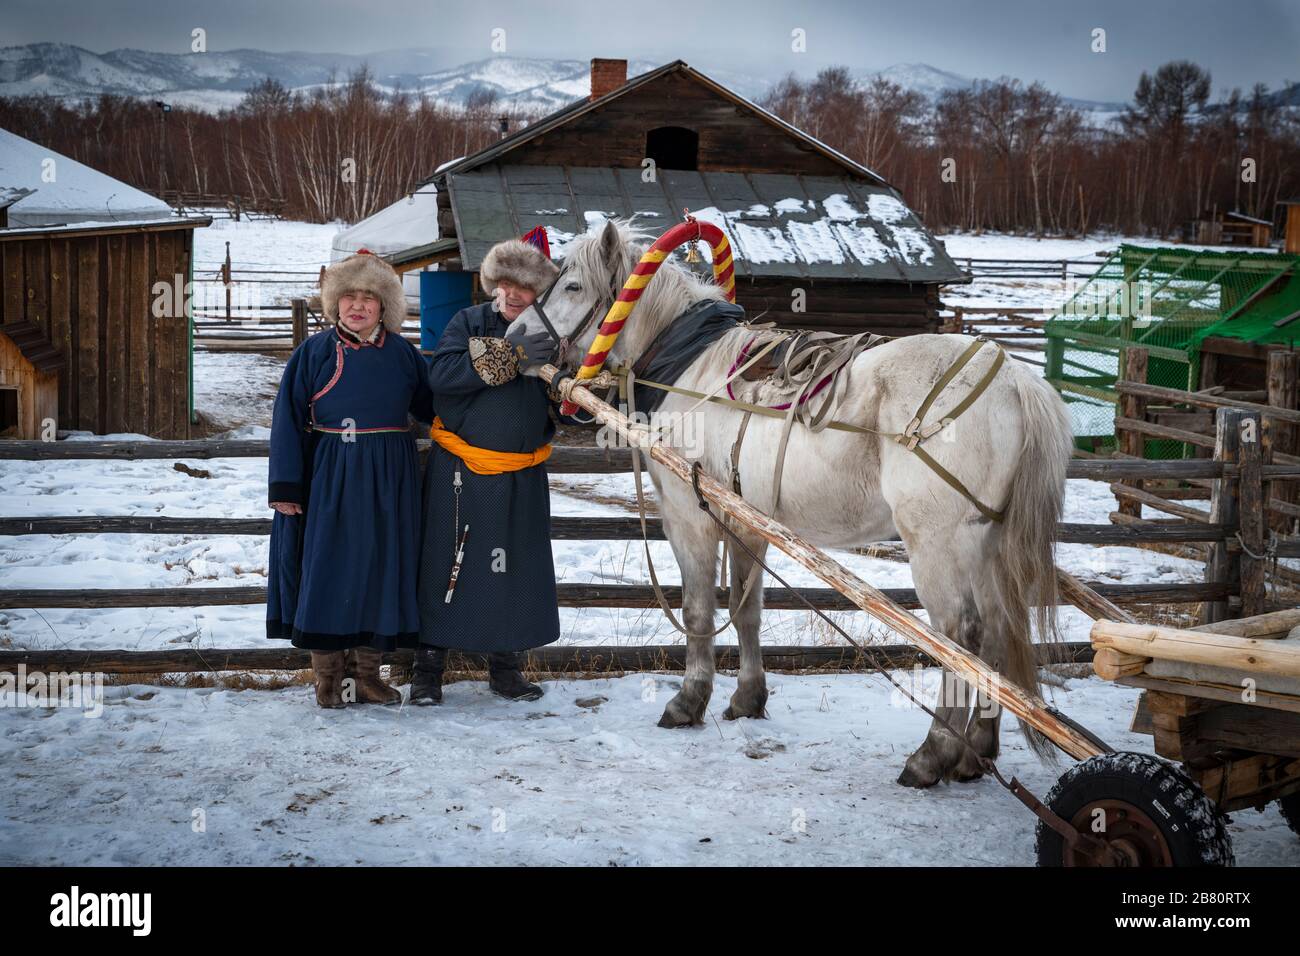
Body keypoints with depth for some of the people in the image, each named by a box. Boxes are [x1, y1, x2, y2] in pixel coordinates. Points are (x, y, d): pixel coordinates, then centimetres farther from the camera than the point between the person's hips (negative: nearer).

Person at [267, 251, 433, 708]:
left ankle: (365, 671, 16)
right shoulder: (314, 352, -1)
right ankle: (328, 674, 10)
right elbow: (288, 419, -2)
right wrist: (286, 485, -8)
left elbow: (430, 406, 17)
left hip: (387, 481, 3)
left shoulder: (402, 353, 6)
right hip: (329, 478, -2)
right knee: (327, 568, 0)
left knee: (378, 568, 6)